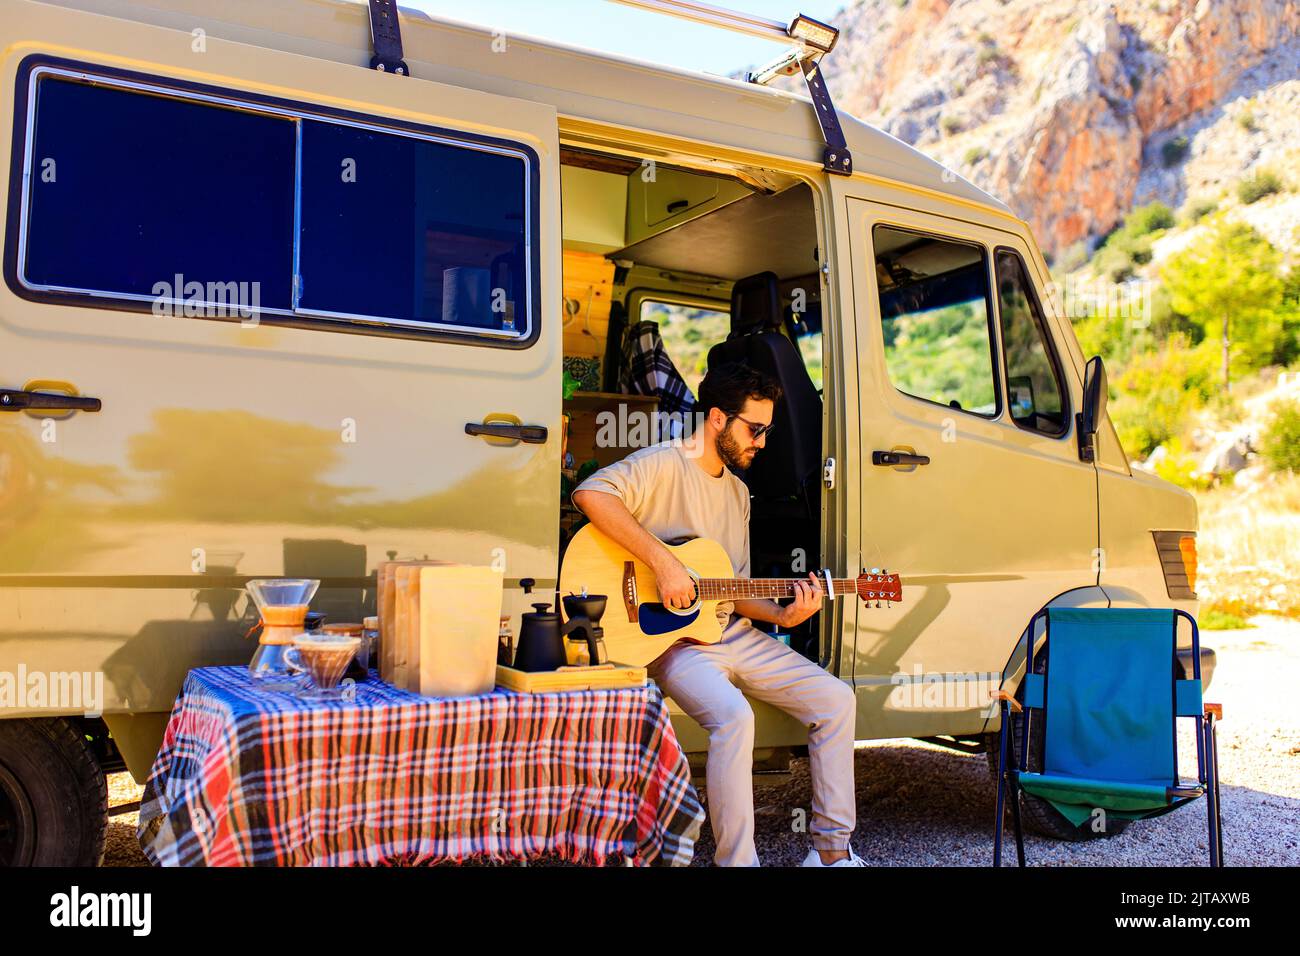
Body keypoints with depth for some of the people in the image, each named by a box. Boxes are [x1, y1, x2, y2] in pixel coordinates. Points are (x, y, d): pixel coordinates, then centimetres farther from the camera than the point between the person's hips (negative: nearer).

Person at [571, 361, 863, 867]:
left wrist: (782, 614, -2)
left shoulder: (738, 492, 17)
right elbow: (591, 493, -29)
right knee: (734, 715, -34)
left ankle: (832, 848, 8)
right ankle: (737, 861, -20)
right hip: (672, 638, -8)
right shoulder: (663, 464, -9)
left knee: (835, 700, -2)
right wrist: (662, 561, -30)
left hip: (735, 634, 8)